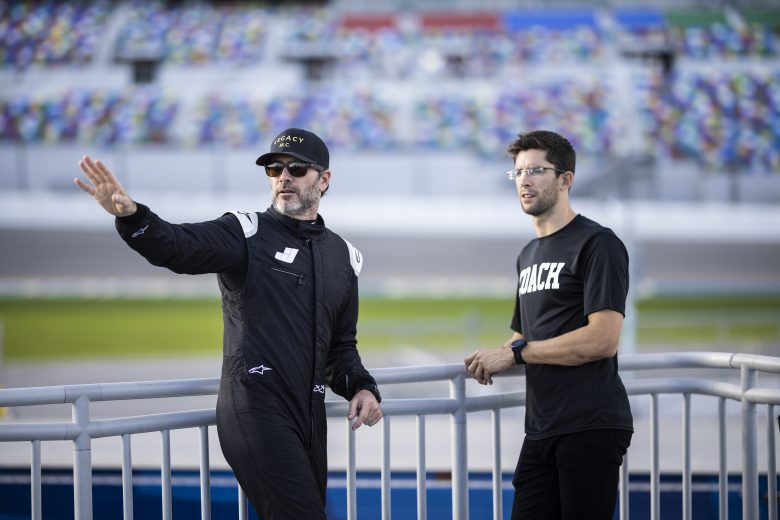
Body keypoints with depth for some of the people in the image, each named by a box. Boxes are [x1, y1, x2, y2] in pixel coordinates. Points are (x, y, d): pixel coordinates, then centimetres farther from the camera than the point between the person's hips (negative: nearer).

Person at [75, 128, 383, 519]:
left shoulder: (343, 256, 17)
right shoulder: (247, 234, -1)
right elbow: (177, 246, -21)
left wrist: (361, 387, 6)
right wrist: (130, 215, -41)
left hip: (308, 414, 6)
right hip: (255, 408, -6)